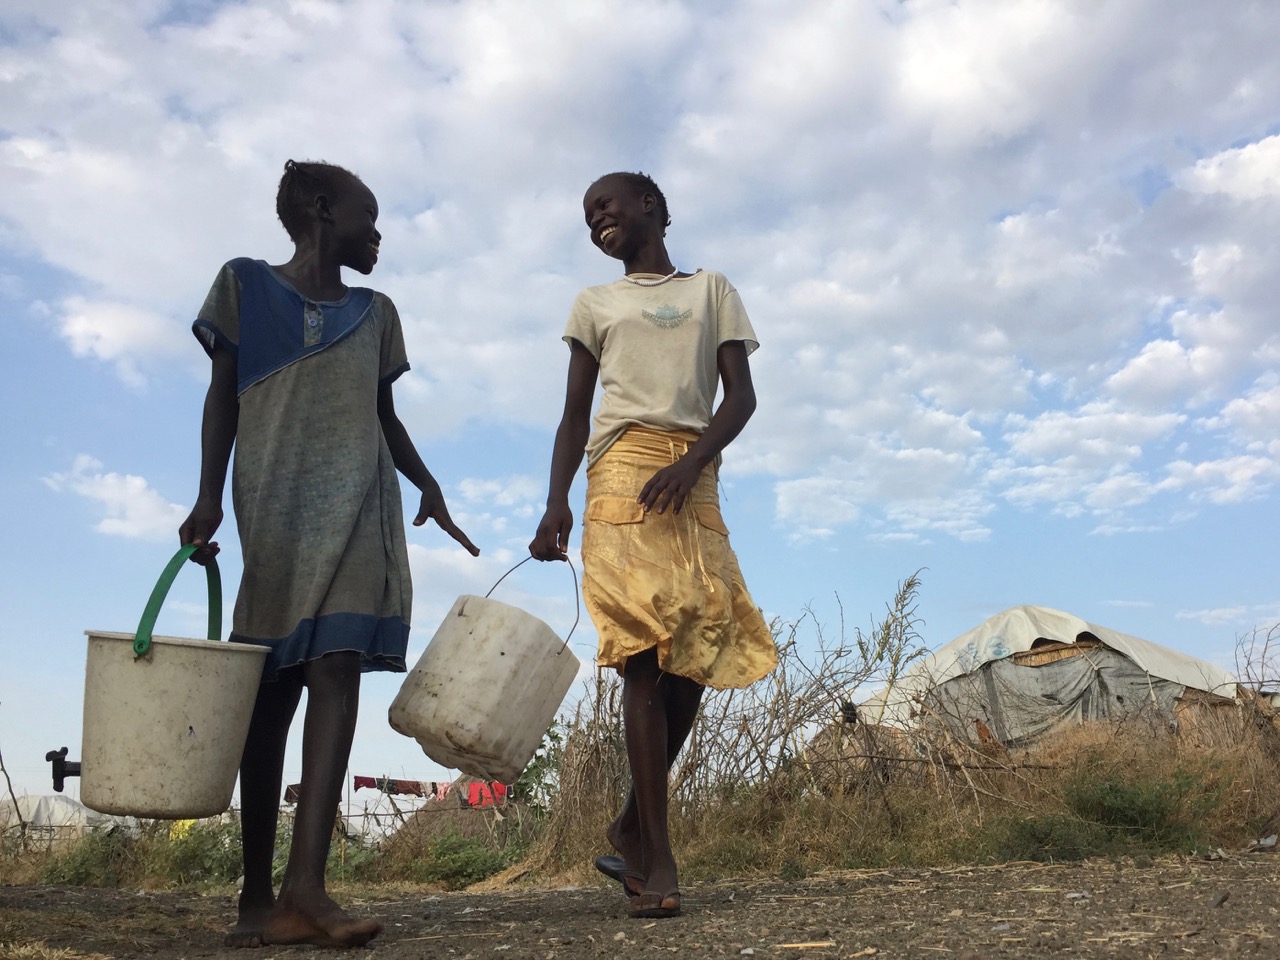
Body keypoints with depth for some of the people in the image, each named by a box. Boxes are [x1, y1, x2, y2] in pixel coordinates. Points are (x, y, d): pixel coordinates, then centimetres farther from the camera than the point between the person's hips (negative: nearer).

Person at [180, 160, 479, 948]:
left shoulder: (376, 313, 20)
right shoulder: (245, 284, 12)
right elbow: (222, 397, 8)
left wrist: (427, 484, 10)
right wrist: (209, 496, -2)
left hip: (357, 507, 2)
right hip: (273, 509, -2)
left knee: (338, 670, -14)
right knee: (271, 690, -1)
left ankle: (305, 882, -20)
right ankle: (258, 890, 6)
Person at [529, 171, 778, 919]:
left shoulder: (712, 289, 19)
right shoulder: (595, 304, 21)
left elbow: (742, 395, 7)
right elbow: (576, 414, 12)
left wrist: (691, 460, -12)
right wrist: (556, 501, -5)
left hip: (693, 478, 1)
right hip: (621, 468, -1)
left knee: (695, 654, -4)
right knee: (646, 654, -13)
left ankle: (634, 826, 14)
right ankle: (658, 857, -11)